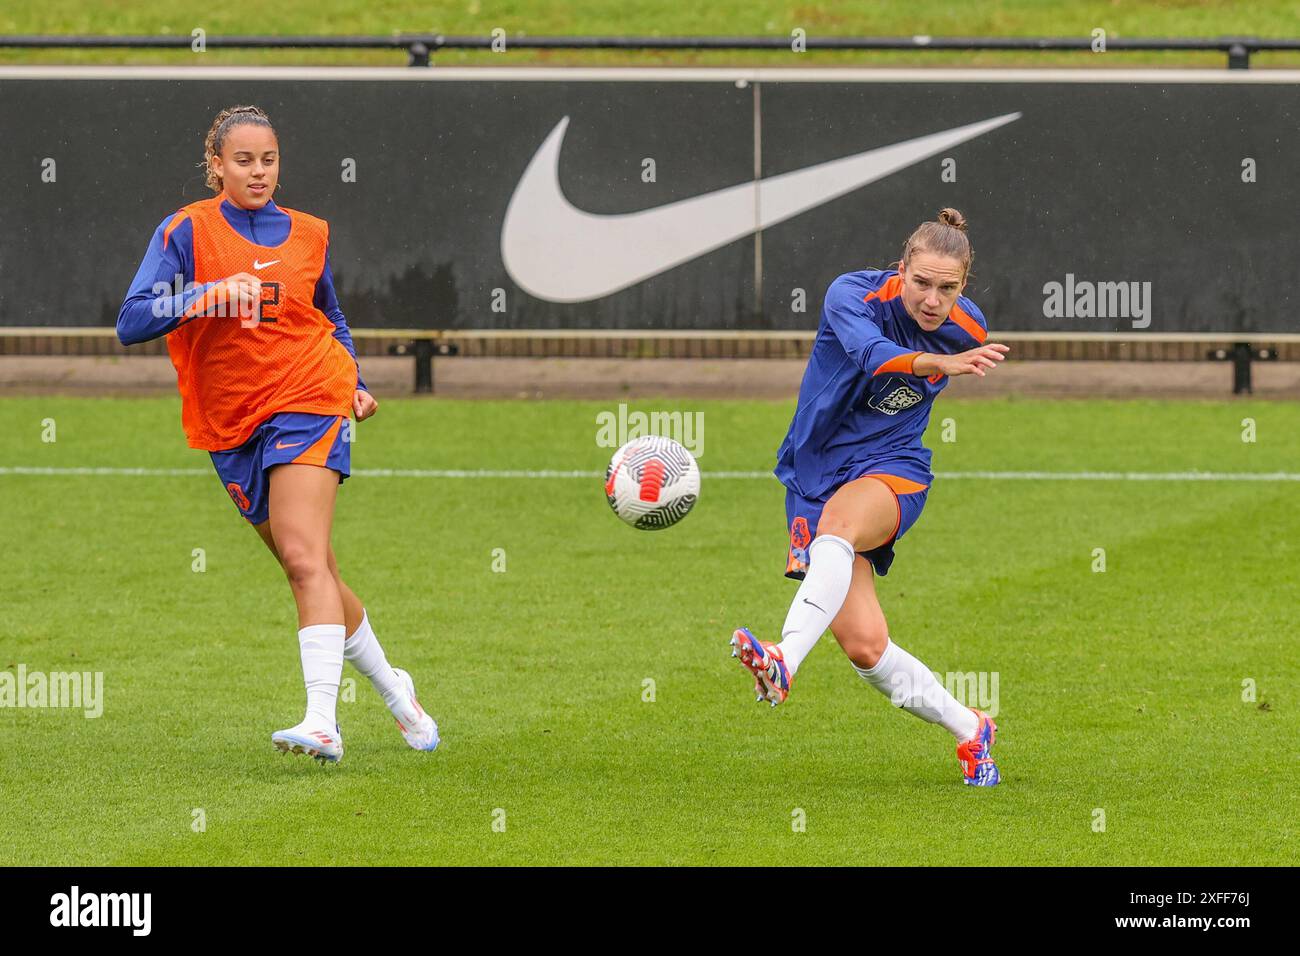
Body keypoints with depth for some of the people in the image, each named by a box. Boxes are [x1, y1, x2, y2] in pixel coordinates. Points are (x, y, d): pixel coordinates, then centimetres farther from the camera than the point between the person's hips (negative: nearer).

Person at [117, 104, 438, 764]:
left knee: (303, 559, -20)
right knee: (314, 574, 9)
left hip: (307, 403, -1)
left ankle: (322, 724, -31)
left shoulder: (307, 235, 7)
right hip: (231, 425, 1)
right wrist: (209, 294, -26)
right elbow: (132, 323, -12)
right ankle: (392, 689, 31)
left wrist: (353, 383, 10)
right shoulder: (187, 232, -2)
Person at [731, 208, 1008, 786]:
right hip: (814, 473, 0)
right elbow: (871, 353, -40)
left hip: (892, 469, 0)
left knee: (838, 520, -38)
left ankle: (784, 663, -57)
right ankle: (970, 732, 15)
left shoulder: (969, 331, -5)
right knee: (864, 646, -9)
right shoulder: (853, 296, -18)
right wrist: (939, 362, -57)